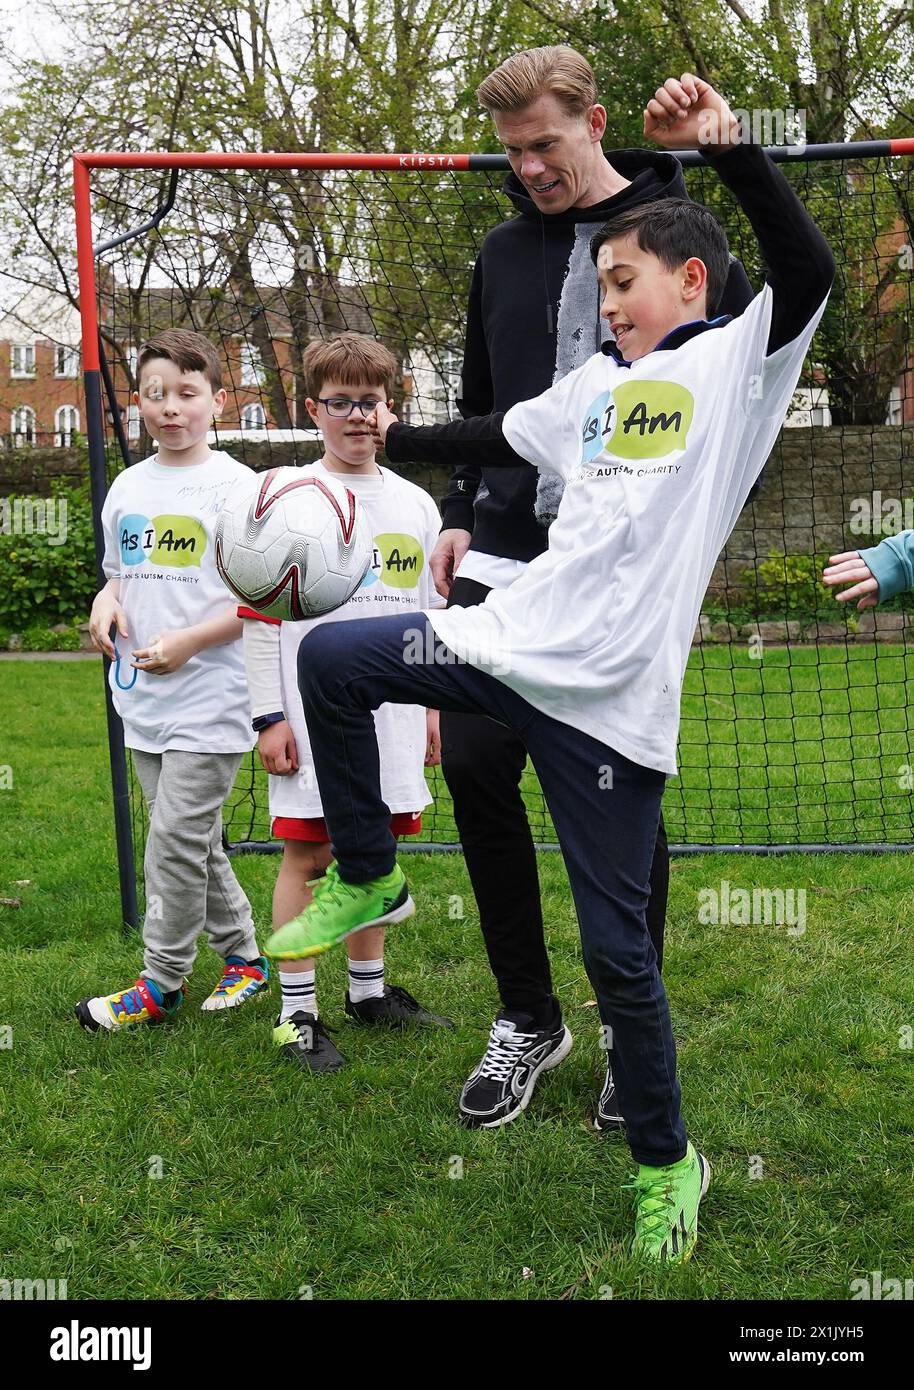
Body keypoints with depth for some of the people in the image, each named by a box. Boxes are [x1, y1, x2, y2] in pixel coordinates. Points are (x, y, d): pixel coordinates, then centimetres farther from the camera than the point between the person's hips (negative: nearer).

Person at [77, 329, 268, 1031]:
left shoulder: (236, 486, -8)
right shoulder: (128, 486, 10)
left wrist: (187, 640, -19)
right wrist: (106, 604, -2)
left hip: (210, 695, -7)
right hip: (144, 697, 7)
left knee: (175, 838, -5)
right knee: (192, 838, 14)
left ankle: (160, 982, 9)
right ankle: (244, 957, 29)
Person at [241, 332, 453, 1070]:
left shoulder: (416, 505, 11)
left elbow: (431, 615, 16)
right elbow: (260, 617, -4)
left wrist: (434, 706, 13)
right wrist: (269, 716, -8)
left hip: (393, 716, 4)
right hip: (314, 716, -4)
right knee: (308, 855, -1)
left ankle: (370, 989, 27)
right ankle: (297, 1011, 7)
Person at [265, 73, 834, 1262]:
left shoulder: (734, 363, -1)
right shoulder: (597, 385, 19)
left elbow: (807, 271, -19)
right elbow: (497, 441, 33)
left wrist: (726, 144, -25)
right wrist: (395, 437, 41)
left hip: (612, 701, -6)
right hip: (510, 640, 6)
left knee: (618, 950, 1)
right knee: (329, 661, -3)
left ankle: (666, 1165, 23)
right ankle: (368, 878, 16)